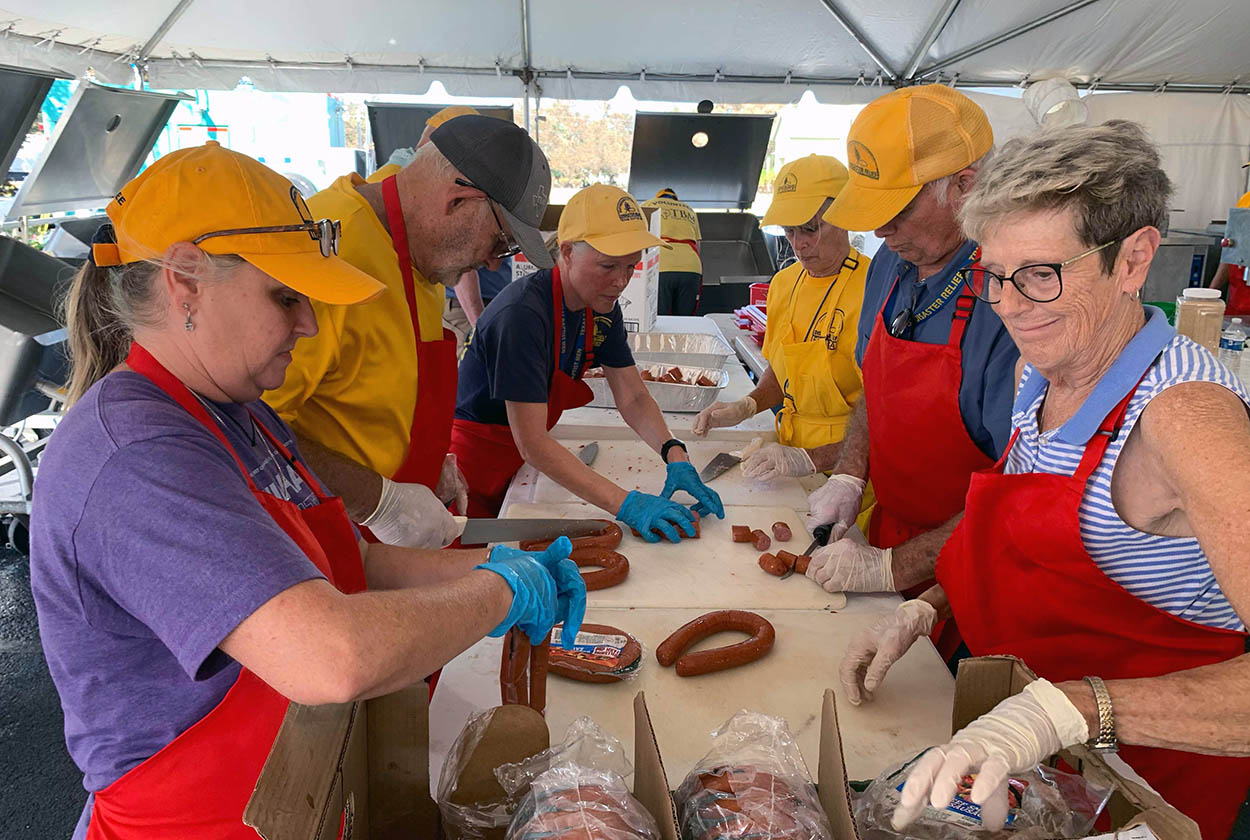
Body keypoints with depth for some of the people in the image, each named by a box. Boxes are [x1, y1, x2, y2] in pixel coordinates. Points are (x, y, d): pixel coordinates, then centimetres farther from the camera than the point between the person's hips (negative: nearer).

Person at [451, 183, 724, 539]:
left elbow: (634, 399, 0)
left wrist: (676, 457, -19)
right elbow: (532, 444, -33)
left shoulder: (602, 310, -5)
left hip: (521, 467, 7)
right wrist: (626, 504, -37)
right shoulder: (523, 313, -30)